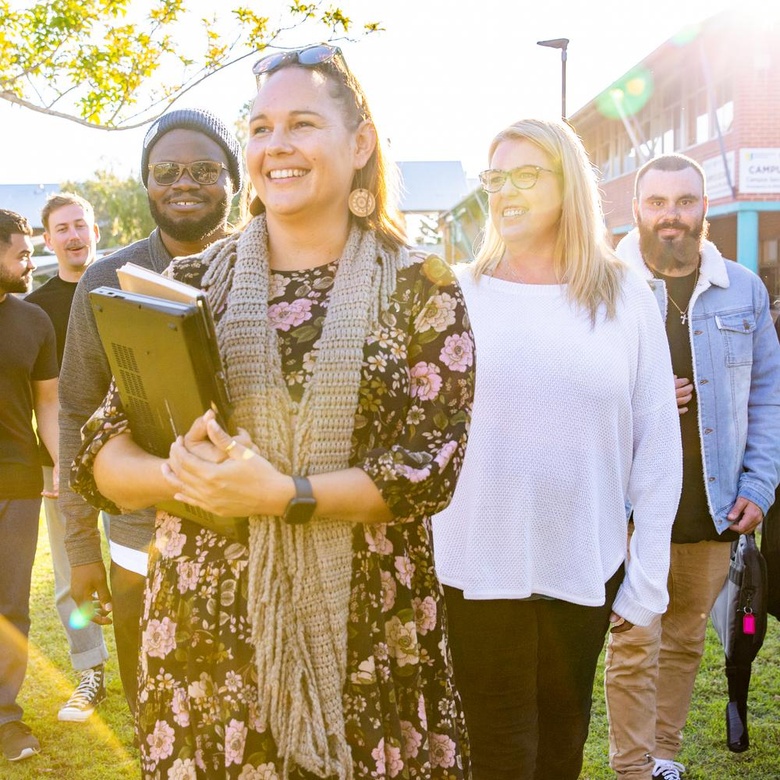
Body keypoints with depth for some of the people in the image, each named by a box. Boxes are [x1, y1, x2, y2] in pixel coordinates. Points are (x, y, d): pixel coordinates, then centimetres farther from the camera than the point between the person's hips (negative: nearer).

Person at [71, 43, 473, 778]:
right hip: (205, 633, 2)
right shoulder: (192, 284, 4)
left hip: (367, 636, -1)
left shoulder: (421, 290, -1)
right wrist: (178, 471, -19)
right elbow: (100, 456, 3)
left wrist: (281, 493, -21)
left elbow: (433, 463, -9)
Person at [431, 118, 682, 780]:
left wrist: (648, 576, 0)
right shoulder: (456, 295, -1)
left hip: (587, 570, 2)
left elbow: (658, 446, 2)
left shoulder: (627, 299, 1)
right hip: (478, 570, -1)